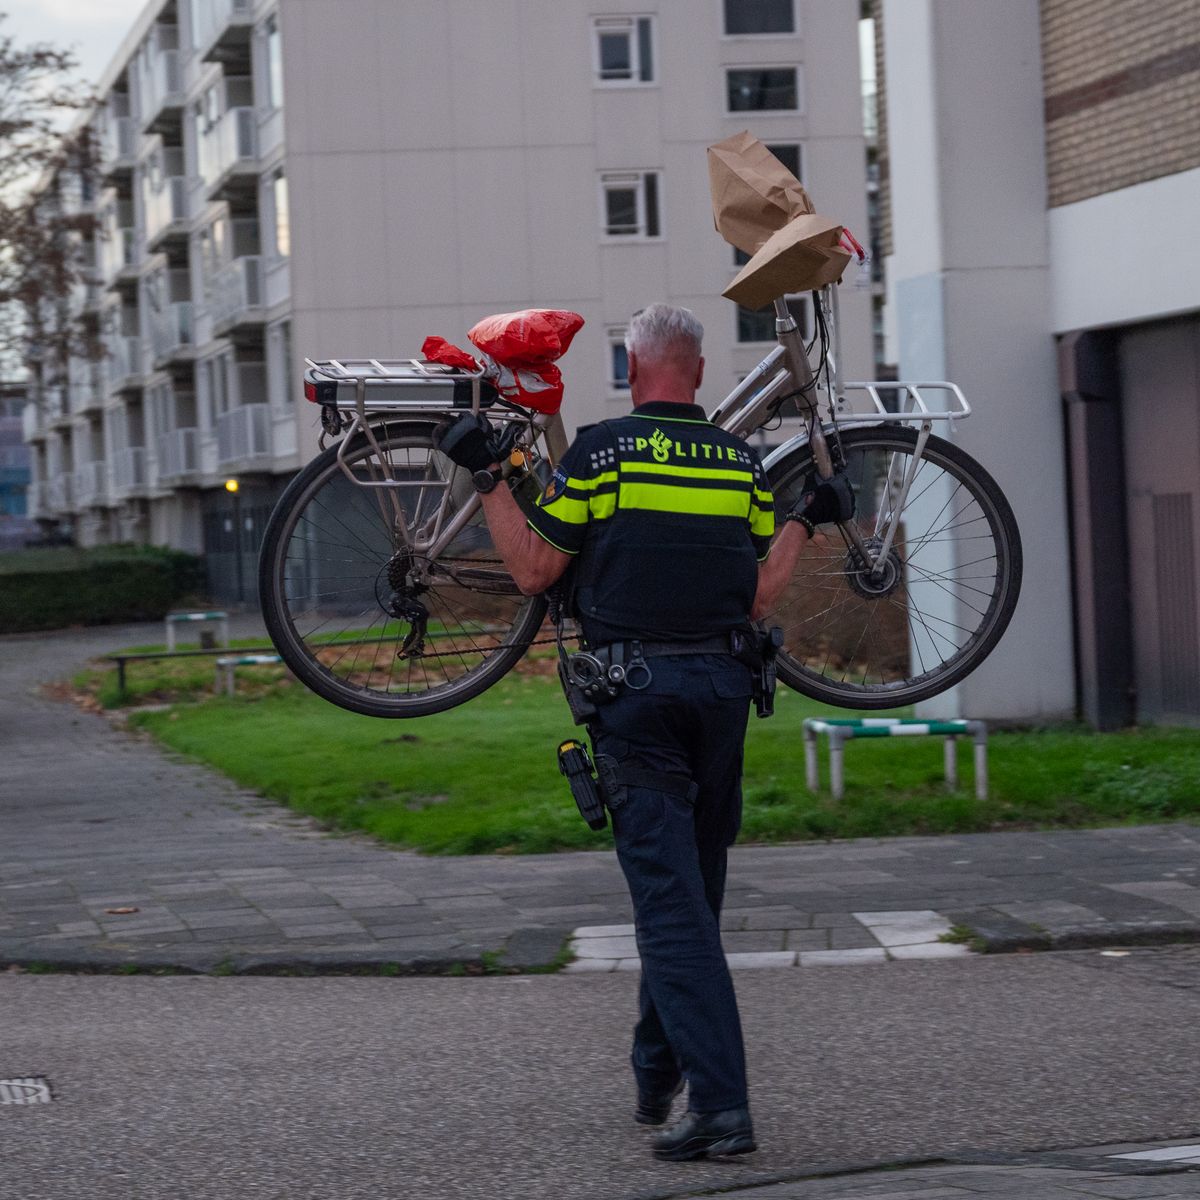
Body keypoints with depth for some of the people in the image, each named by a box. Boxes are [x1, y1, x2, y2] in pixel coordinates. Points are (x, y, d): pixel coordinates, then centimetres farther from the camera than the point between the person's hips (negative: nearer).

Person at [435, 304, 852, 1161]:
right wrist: (807, 522, 18)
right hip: (722, 687, 4)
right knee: (695, 889, 18)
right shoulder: (742, 462, 7)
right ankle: (658, 1072, 31)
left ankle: (722, 1103, -14)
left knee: (671, 901, -6)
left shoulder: (601, 452, -5)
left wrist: (487, 476, 5)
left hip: (635, 690, -4)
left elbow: (534, 572, -2)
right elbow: (759, 600, 5)